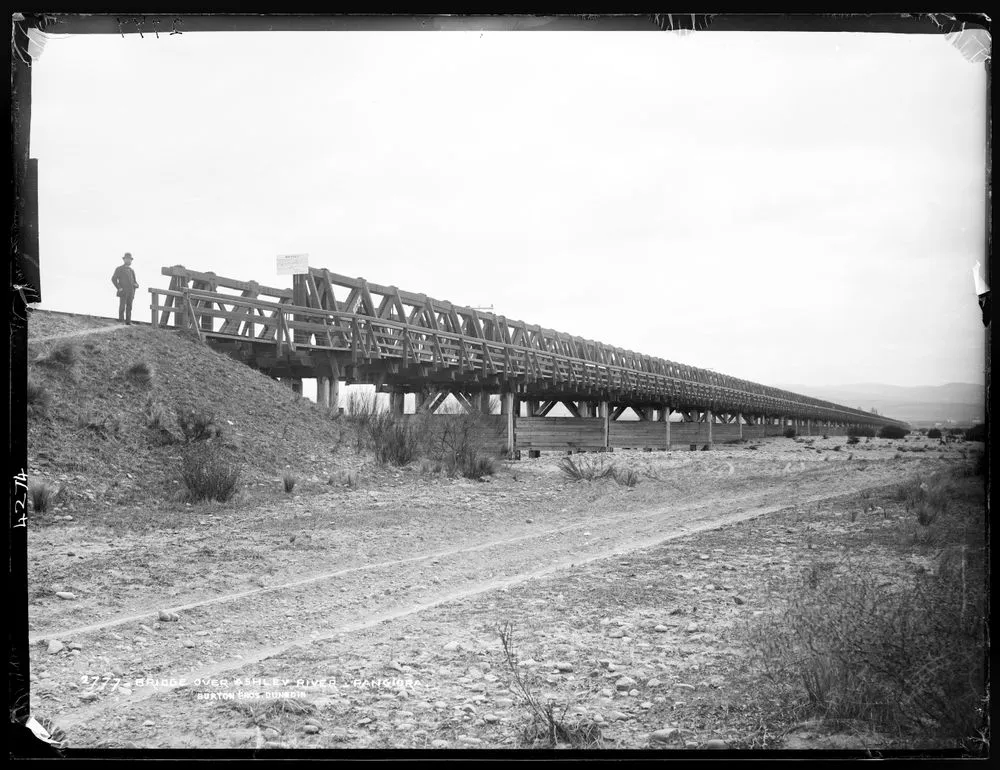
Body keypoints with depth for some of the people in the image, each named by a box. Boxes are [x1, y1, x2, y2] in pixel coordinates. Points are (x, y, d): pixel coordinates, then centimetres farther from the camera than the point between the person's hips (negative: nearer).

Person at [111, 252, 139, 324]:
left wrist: (136, 285, -4)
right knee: (122, 307, -8)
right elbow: (113, 279, -7)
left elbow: (134, 281, 21)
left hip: (130, 293, 5)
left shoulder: (132, 270, 18)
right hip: (123, 292, -5)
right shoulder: (119, 269, 1)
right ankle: (121, 322, -6)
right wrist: (119, 288, -15)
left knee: (129, 307, 3)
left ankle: (128, 322, 6)